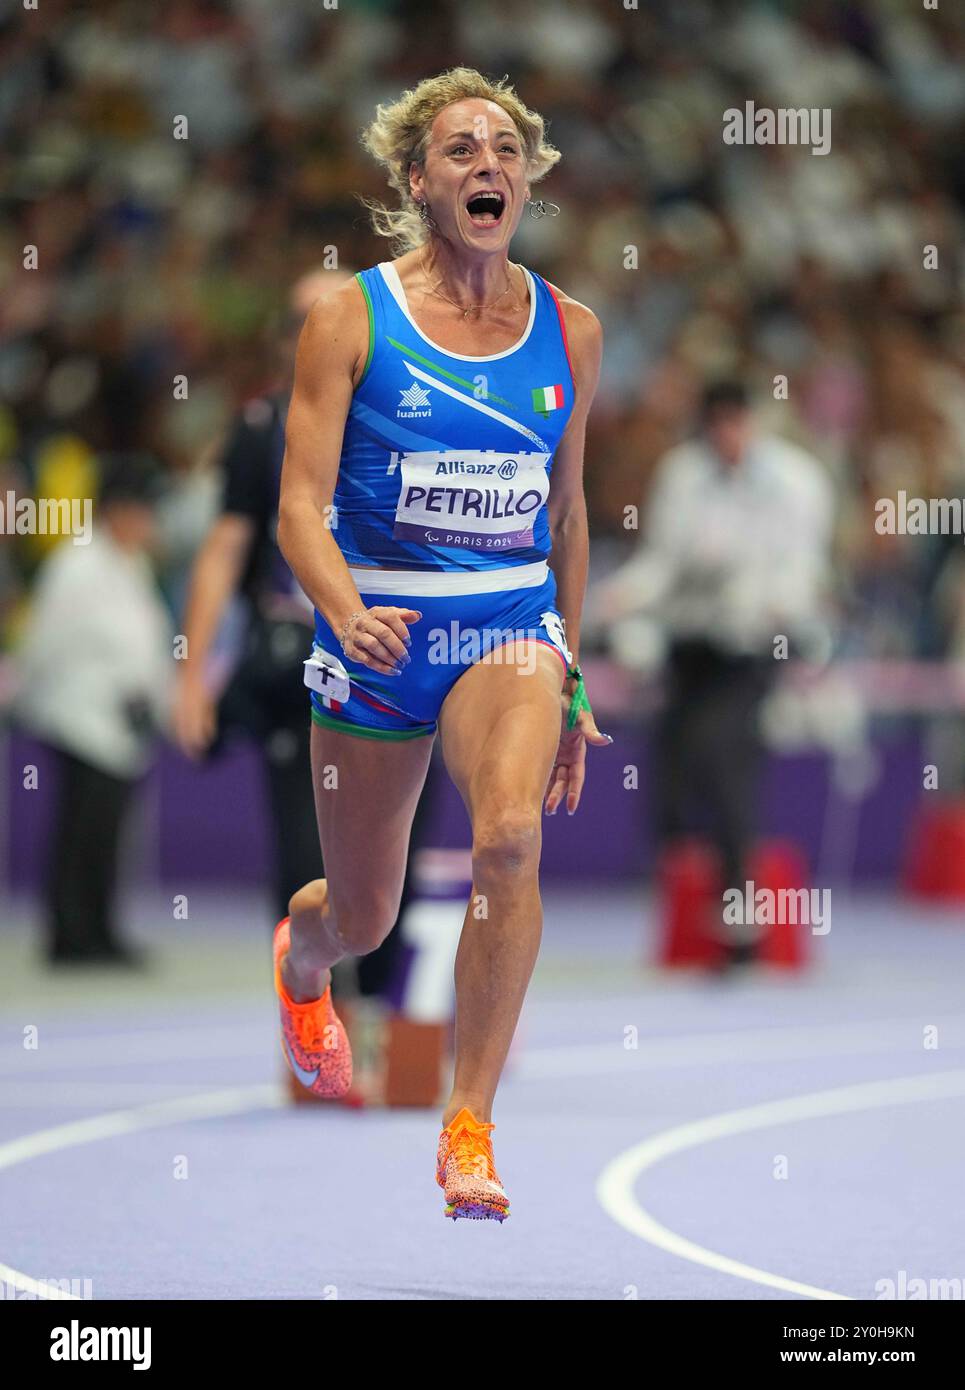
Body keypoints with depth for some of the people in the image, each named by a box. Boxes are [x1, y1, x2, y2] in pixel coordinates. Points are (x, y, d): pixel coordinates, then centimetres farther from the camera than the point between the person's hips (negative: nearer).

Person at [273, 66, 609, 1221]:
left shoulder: (570, 332, 3)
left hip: (510, 627, 1)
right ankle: (298, 959, 54)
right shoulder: (351, 321, -8)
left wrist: (568, 679, 18)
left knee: (509, 838, -28)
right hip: (377, 633, -1)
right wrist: (346, 611, -33)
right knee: (362, 917, 12)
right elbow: (301, 503, -14)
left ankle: (470, 1129, -19)